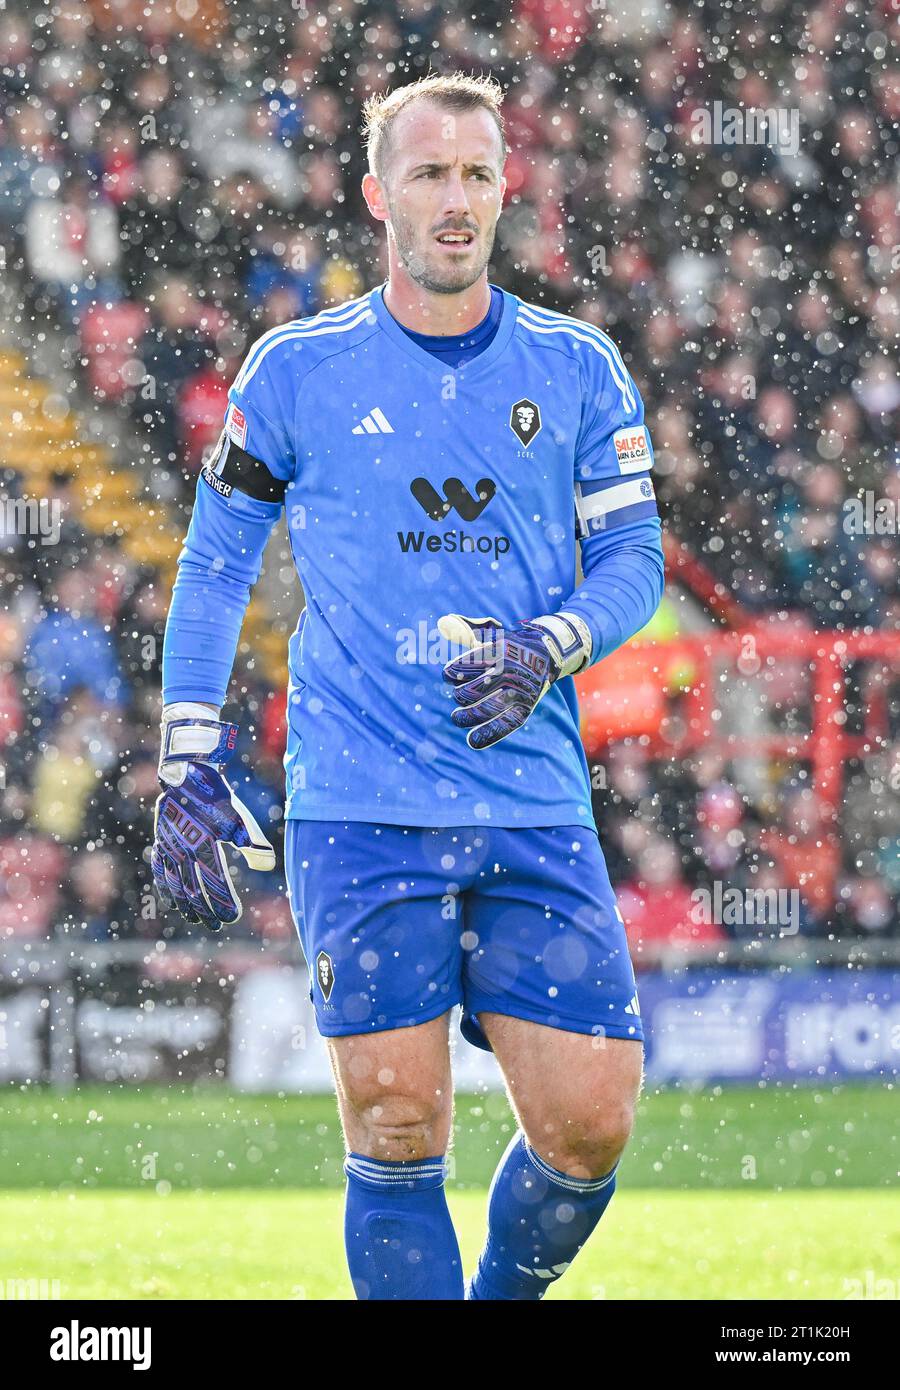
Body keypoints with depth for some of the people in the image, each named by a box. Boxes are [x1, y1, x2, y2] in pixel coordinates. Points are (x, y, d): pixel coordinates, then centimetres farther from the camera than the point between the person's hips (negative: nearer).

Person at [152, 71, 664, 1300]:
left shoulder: (577, 369, 9)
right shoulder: (297, 369, 6)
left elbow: (634, 560, 10)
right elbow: (214, 570, 11)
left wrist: (549, 646, -11)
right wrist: (189, 771, 5)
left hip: (537, 807, 2)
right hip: (360, 809, -2)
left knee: (590, 1123, -3)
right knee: (397, 1131, -7)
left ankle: (504, 1298, 23)